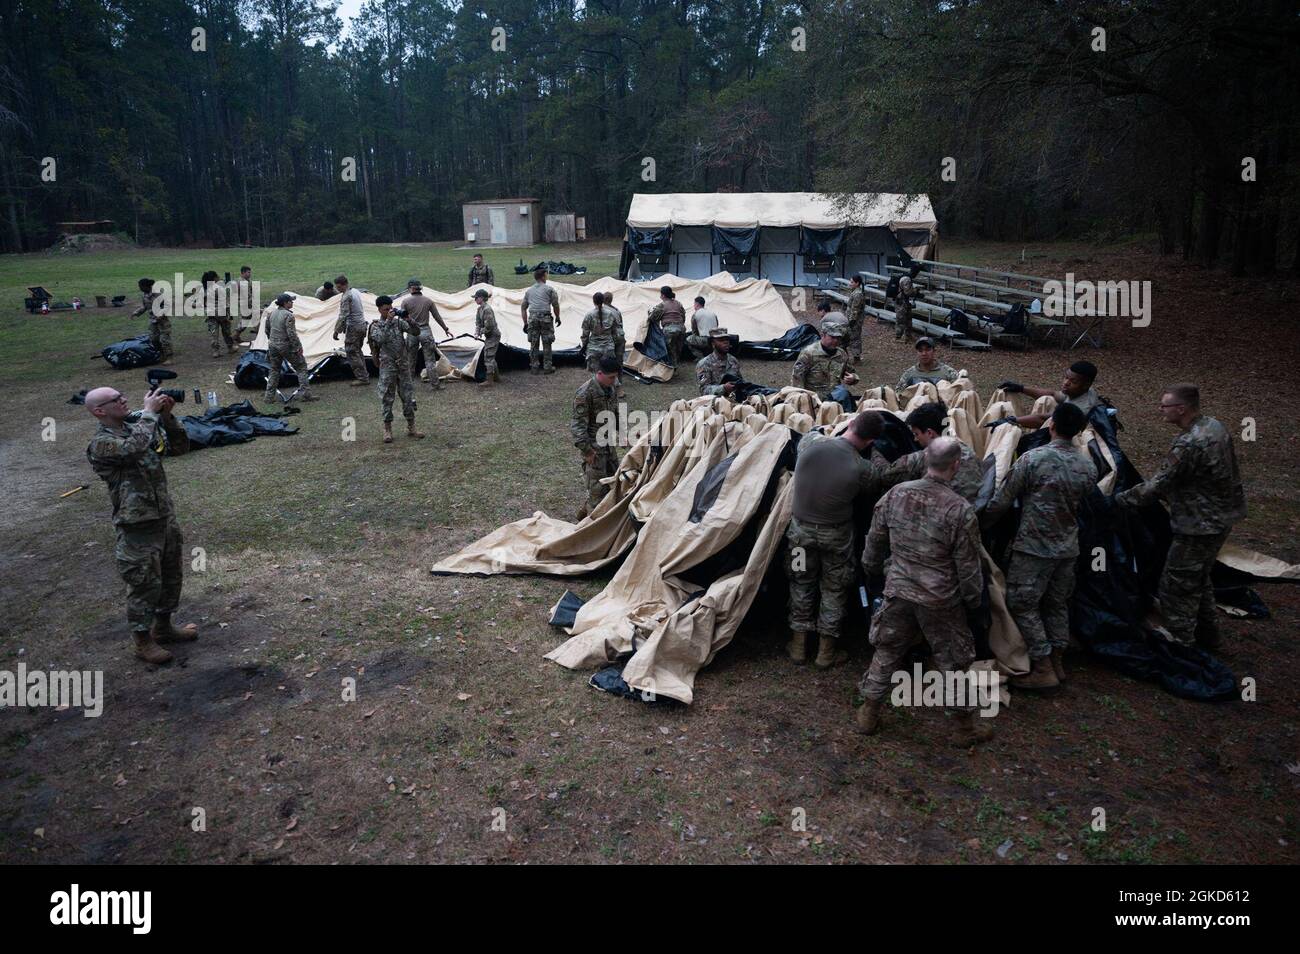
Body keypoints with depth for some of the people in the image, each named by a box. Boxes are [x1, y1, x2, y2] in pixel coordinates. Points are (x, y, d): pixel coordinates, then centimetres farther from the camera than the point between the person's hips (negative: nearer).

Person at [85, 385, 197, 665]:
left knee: (171, 577, 19)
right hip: (138, 527, -7)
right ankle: (142, 641, 20)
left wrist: (166, 416, -7)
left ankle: (163, 626, 38)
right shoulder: (100, 444, -14)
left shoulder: (135, 428, 8)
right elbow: (134, 448, -34)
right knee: (145, 585, 3)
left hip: (165, 517, 8)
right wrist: (150, 412, -23)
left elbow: (181, 446, 7)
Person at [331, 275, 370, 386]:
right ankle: (364, 375, 21)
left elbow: (343, 316, -19)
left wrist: (337, 331, -12)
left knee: (352, 353, -2)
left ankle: (362, 378, -2)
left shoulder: (346, 296, -18)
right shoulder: (356, 291, 10)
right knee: (357, 351, 18)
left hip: (353, 327, -9)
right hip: (362, 324, 9)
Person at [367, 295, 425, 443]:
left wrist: (408, 319, -17)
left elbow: (416, 332, -3)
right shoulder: (375, 326, -2)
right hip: (387, 366, -3)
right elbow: (381, 339, -22)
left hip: (403, 364, 3)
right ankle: (387, 429, 11)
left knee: (408, 396, 6)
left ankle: (411, 428, 15)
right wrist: (388, 321, -22)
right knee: (387, 397, 2)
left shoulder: (398, 322, 5)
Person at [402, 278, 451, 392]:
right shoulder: (428, 300, 0)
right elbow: (437, 317, 5)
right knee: (430, 360, 4)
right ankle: (434, 384, 3)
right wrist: (446, 329, 14)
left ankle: (410, 383, 21)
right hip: (425, 331, 0)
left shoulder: (405, 301, -4)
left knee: (411, 360, 13)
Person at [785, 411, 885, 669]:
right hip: (835, 535, -3)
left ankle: (798, 646, 30)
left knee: (802, 584, 19)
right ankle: (826, 653, 25)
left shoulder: (810, 441, -18)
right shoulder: (864, 469, -23)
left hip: (801, 528, 3)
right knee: (834, 589, 16)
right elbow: (870, 491, -3)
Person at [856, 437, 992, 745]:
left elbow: (875, 540, 5)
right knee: (954, 661, 14)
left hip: (898, 593, 4)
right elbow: (968, 566, -11)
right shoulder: (960, 511, -20)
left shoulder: (894, 494, -8)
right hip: (941, 601, -3)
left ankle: (869, 714, 30)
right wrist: (974, 599, 6)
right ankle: (966, 726, 29)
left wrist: (871, 569, 23)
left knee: (887, 652, 18)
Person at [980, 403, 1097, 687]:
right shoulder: (1089, 466, 2)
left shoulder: (1033, 459, -16)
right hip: (1068, 547, 6)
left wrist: (979, 525, 2)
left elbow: (1002, 501, -12)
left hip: (1033, 547, -6)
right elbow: (1082, 504, 14)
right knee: (1057, 604, 18)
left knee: (1022, 604, 4)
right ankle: (1057, 662, 28)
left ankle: (1043, 669, 6)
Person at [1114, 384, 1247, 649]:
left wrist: (1118, 500, -12)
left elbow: (1157, 486, -23)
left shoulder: (1189, 444, -29)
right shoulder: (1214, 426, 2)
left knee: (1177, 585, 2)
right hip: (1222, 516, 10)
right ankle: (1207, 634, 40)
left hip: (1200, 525, -10)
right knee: (1200, 578, 26)